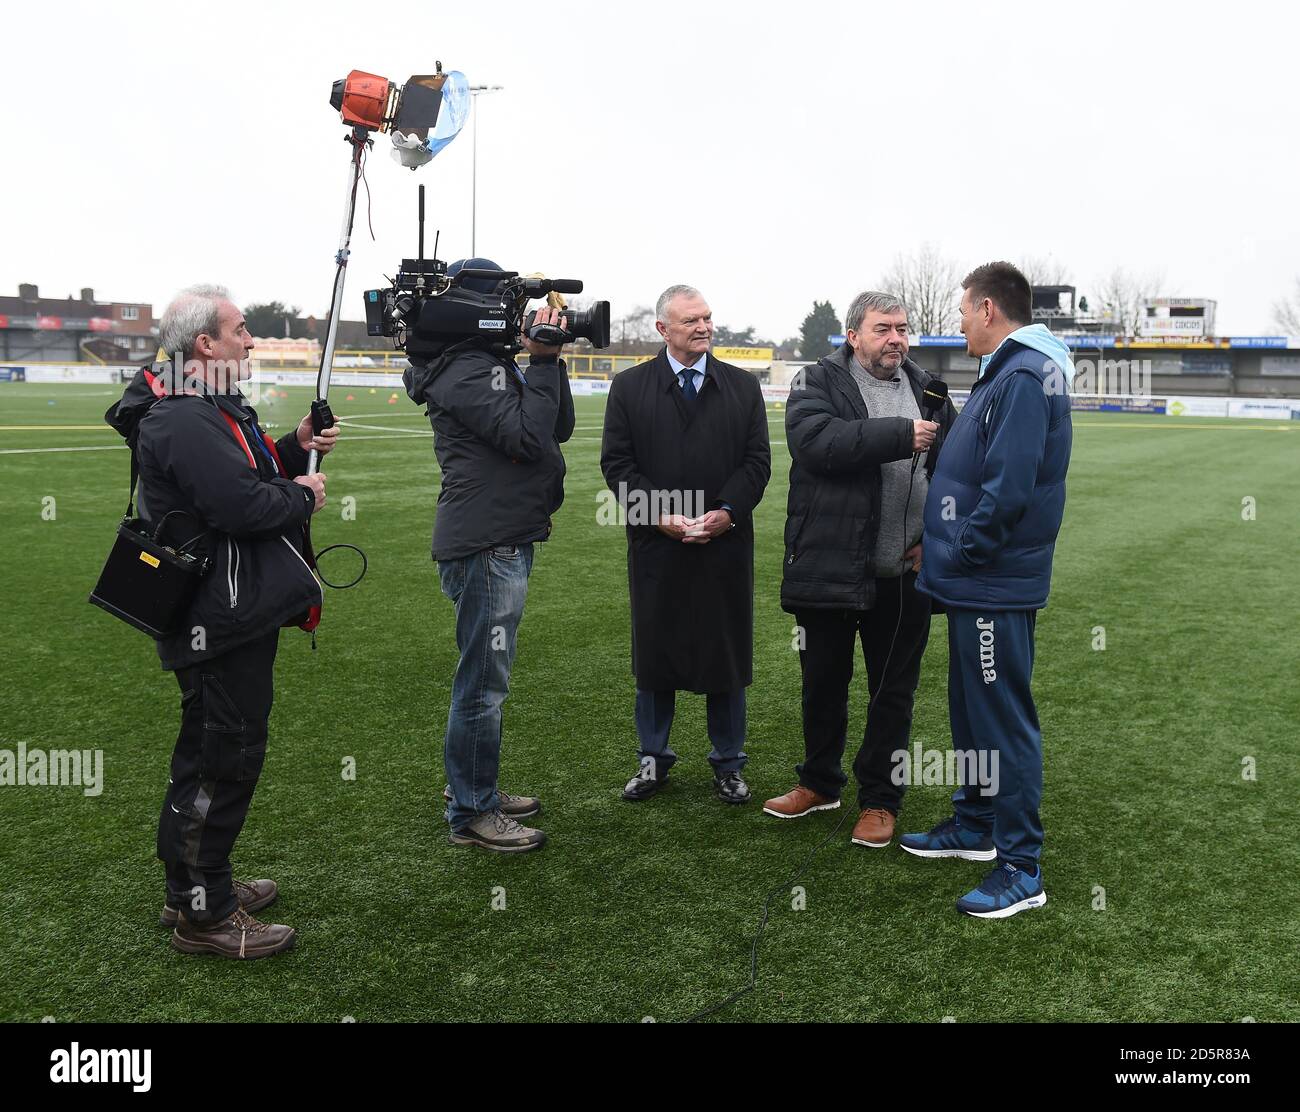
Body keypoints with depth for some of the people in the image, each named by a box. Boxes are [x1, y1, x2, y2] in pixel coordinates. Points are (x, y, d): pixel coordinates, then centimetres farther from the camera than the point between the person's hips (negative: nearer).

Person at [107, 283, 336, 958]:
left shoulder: (209, 409, 16)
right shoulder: (183, 420, -20)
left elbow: (242, 474, 20)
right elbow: (241, 506, -28)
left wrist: (294, 448, 6)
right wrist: (302, 498, -11)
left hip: (236, 611, 12)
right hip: (221, 621, -12)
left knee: (214, 753, 20)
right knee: (222, 758, -2)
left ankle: (200, 884, 35)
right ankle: (202, 914, 10)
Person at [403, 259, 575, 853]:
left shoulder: (497, 364, 17)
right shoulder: (466, 371, -15)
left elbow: (558, 427, 13)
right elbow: (528, 436, -23)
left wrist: (549, 361, 2)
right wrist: (542, 363, -16)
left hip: (507, 540, 11)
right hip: (486, 546, -11)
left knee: (486, 675, 20)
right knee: (484, 680, -4)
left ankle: (473, 786, 33)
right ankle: (470, 813, 6)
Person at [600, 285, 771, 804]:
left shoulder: (743, 386, 7)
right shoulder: (629, 387, 4)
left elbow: (757, 459, 3)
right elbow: (617, 462, -2)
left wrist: (727, 511, -12)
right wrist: (661, 514, -13)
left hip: (725, 543, 1)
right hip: (655, 543, -1)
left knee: (727, 651, 7)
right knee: (654, 650, 9)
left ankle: (728, 762, 20)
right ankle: (652, 758, 23)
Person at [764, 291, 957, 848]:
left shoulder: (927, 391, 8)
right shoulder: (819, 382, -3)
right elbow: (817, 441, -23)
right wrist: (900, 435, -27)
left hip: (903, 573, 2)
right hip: (829, 568, -2)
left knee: (893, 691, 10)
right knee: (823, 684, 14)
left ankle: (880, 799, 26)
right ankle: (820, 782, 34)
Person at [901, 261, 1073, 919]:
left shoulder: (1022, 377, -18)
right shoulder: (1007, 371, 15)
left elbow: (1008, 488, -26)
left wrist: (960, 552, -15)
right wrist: (942, 545, 11)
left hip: (996, 585, -10)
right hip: (977, 579, 10)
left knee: (1004, 717, -4)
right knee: (971, 708, 20)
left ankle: (1021, 868, 5)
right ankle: (976, 825, 35)